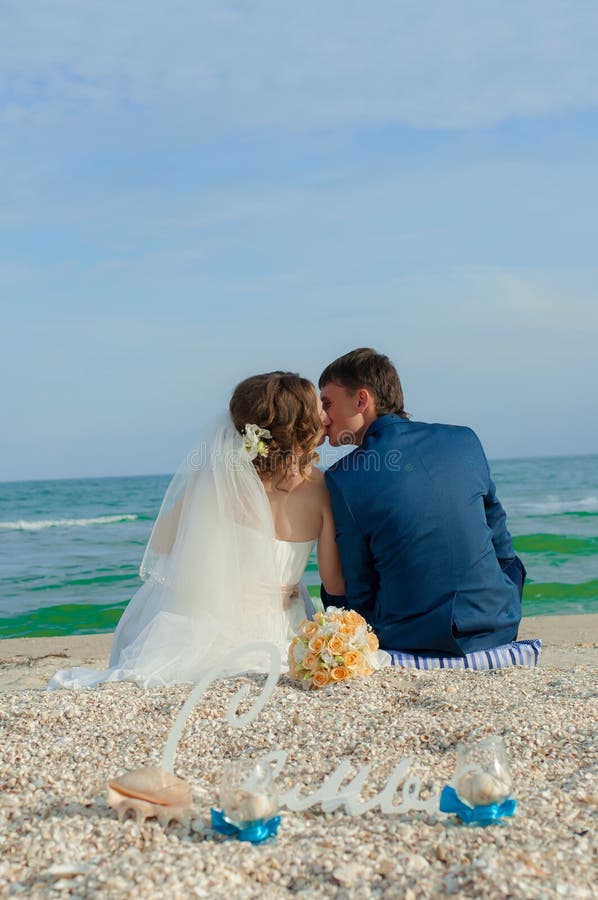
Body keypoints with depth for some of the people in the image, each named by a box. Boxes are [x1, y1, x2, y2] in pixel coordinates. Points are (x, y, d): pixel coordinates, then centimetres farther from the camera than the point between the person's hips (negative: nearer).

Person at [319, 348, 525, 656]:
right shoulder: (465, 440, 1)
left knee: (331, 591, 21)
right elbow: (501, 545, 11)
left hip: (408, 641, -3)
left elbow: (357, 589, -3)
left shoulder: (342, 479, -10)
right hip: (496, 629, 3)